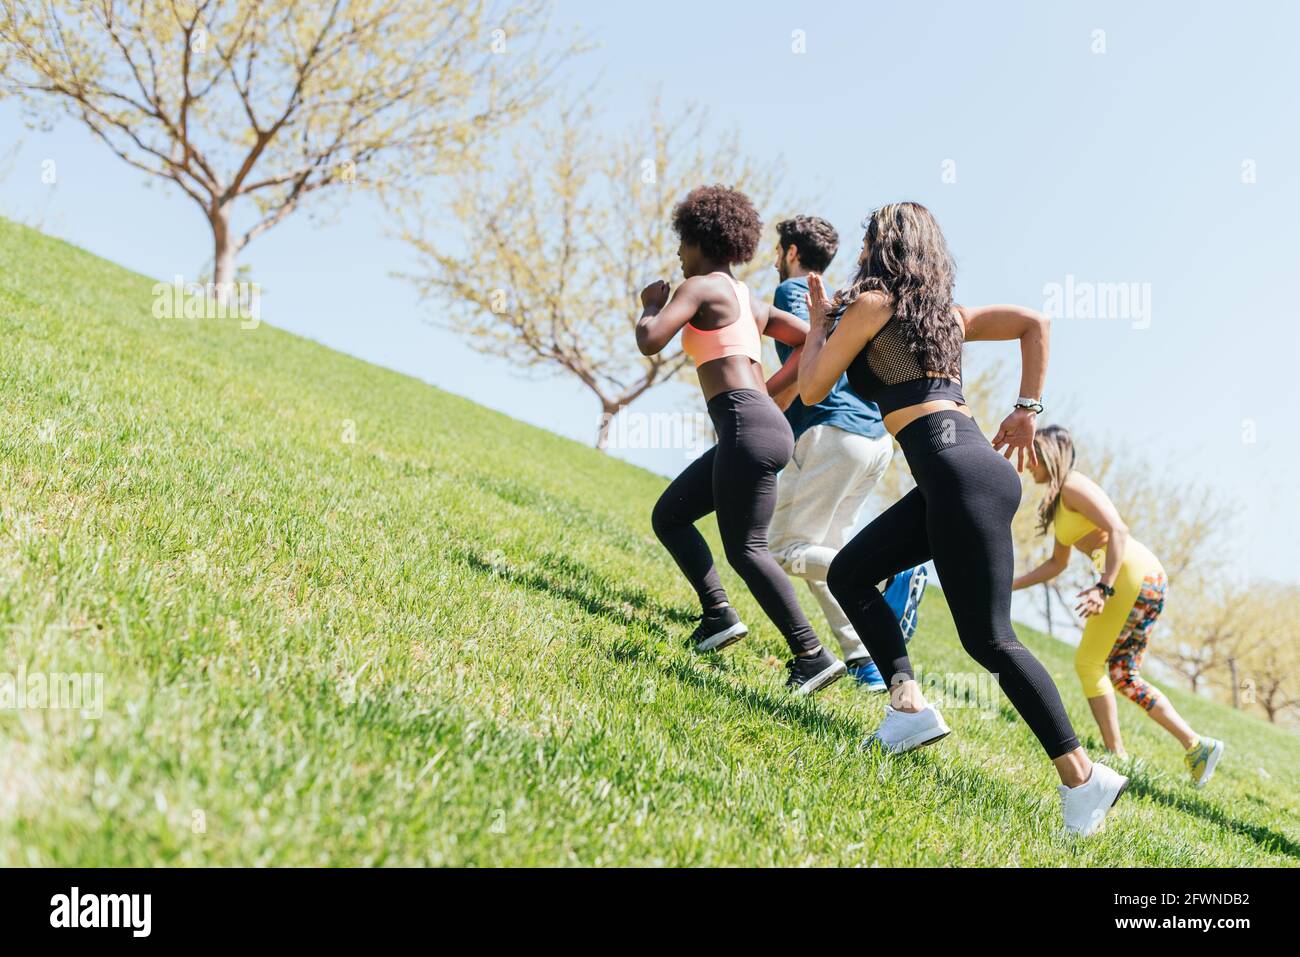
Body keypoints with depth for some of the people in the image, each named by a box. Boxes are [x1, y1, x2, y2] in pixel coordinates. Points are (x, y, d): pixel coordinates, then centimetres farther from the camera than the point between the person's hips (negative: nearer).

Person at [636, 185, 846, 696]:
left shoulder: (699, 287, -3)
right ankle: (719, 614, 8)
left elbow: (649, 342, -14)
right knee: (668, 516, 15)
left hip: (745, 425, -10)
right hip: (760, 421, 10)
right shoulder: (750, 302, 23)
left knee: (745, 548, -10)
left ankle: (811, 654, -12)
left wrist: (651, 304, 7)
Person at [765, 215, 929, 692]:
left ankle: (895, 572, -29)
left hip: (831, 433, -9)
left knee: (787, 549, -7)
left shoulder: (792, 290, 2)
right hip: (877, 439, 9)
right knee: (822, 549, 14)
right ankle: (865, 660, 2)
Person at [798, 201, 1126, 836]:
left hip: (961, 475, -9)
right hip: (960, 475, 9)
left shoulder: (872, 301, 0)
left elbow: (811, 390, 5)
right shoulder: (944, 313, 22)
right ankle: (910, 706, 5)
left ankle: (1083, 778, -7)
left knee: (988, 639, -9)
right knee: (848, 574, 14)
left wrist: (818, 325, 20)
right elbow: (1033, 323, 17)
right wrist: (1026, 411, 17)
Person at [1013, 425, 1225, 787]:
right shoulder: (1058, 502, 22)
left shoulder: (1073, 486, -8)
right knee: (1122, 675, 12)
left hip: (1134, 574, -10)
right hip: (1142, 580, 10)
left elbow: (1118, 531, -20)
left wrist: (1104, 588, -28)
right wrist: (1009, 585, 23)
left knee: (1088, 662, -4)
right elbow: (1057, 563, 29)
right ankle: (1196, 745, 7)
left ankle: (1117, 756, -2)